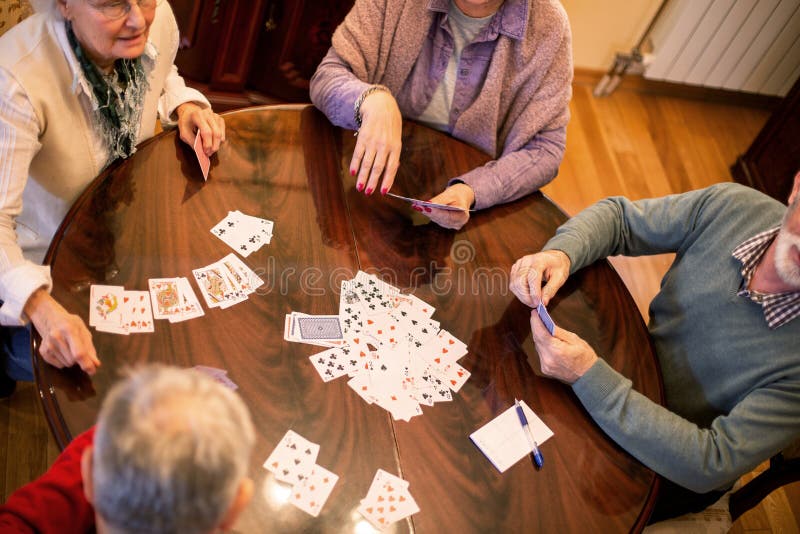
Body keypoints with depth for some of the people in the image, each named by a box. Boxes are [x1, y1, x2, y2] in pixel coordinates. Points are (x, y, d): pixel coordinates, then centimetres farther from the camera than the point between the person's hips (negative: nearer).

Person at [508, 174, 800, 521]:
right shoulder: (730, 206, -19)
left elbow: (711, 465, -32)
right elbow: (619, 216, -4)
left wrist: (588, 376, -39)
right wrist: (560, 252, -27)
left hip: (680, 476, -4)